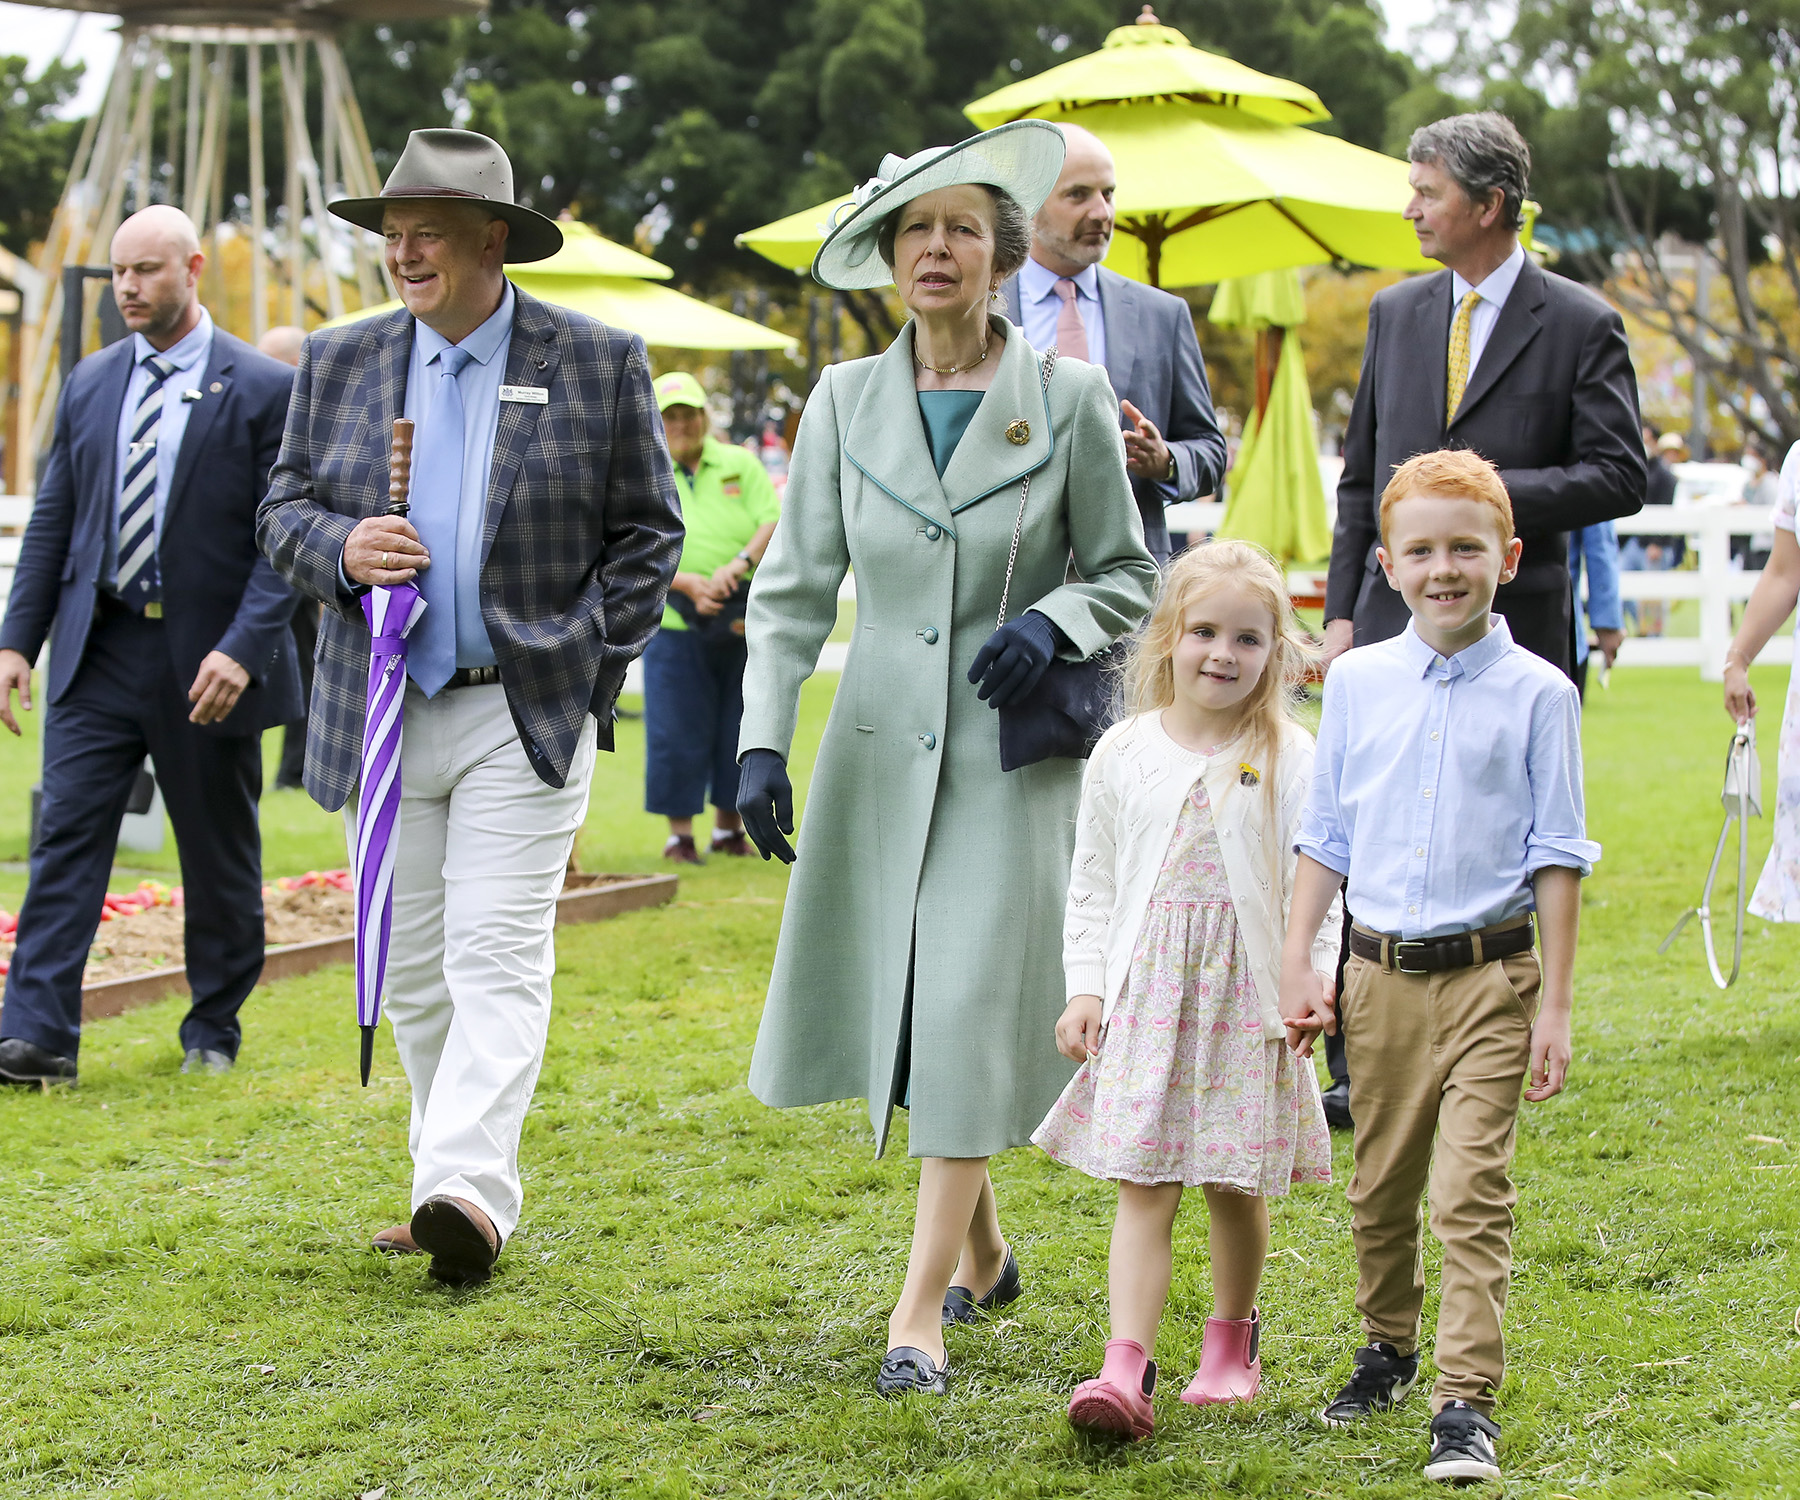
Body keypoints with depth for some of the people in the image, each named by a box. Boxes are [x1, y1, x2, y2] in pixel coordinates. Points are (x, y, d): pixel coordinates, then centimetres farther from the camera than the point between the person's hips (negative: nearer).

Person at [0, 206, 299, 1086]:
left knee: (220, 860, 8)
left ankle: (213, 1032, 24)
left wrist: (242, 649, -20)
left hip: (206, 659, -3)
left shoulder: (265, 390, -5)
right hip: (97, 651, 3)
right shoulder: (89, 383, 9)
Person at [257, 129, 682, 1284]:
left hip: (527, 713, -4)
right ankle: (464, 1187, 20)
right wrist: (340, 549, -10)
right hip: (381, 715, 4)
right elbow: (286, 506, 12)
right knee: (413, 969, 9)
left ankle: (468, 1189, -20)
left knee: (497, 957, -13)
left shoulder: (600, 363, -1)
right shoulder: (340, 362, 9)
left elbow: (647, 532, 2)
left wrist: (588, 661, -6)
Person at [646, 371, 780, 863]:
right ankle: (679, 833, 7)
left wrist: (739, 563, -20)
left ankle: (728, 828, 19)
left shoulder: (741, 464, 8)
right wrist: (690, 584, -20)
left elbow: (775, 521, -3)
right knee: (677, 732, -3)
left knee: (739, 727, 7)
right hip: (676, 625, -2)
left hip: (747, 625, 2)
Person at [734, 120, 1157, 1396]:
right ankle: (983, 1251, 31)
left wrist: (1054, 621, -15)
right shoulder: (845, 402, 4)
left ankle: (921, 1311, -5)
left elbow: (1129, 575, 5)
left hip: (1011, 749, -3)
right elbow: (795, 586, 4)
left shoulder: (1069, 397, -2)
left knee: (971, 1006, -9)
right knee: (902, 1003, 9)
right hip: (880, 743, 3)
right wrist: (762, 740, -7)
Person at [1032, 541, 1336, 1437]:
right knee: (1142, 1183, -6)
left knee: (1237, 1185, 9)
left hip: (1247, 994, -1)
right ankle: (1127, 1371, -12)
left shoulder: (1291, 759, -1)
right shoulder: (1124, 754, 4)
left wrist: (1312, 983, -7)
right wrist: (1085, 987, 3)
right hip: (1146, 992, 1)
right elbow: (1092, 884, 9)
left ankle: (1232, 1342, 31)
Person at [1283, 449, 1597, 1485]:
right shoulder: (1357, 681, 5)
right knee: (1382, 1188, 14)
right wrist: (1296, 962, 7)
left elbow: (1558, 855, -2)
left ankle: (1467, 1399, -5)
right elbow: (1326, 835, 12)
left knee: (1473, 1192, -9)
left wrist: (1555, 1003, -5)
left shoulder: (1538, 693, -3)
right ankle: (1388, 1350, 33)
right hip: (1380, 974, 3)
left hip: (1488, 975, -3)